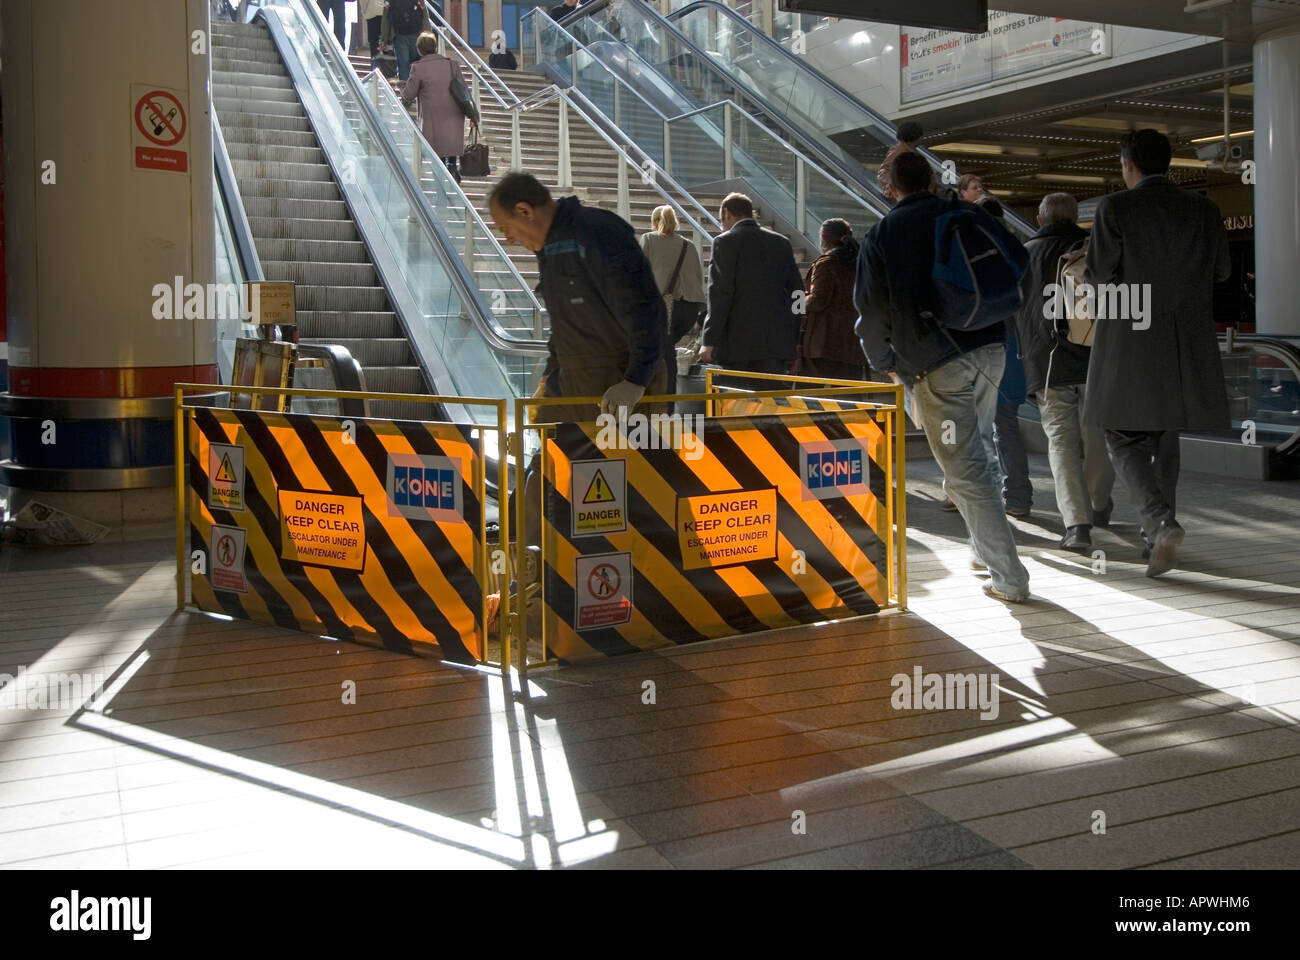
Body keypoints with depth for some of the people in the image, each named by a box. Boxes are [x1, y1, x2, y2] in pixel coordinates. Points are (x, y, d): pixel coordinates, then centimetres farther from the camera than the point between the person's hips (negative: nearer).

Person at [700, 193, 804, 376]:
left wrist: (710, 341, -10)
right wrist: (794, 341, 18)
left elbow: (720, 294, -10)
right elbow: (797, 292, 14)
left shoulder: (725, 242, -2)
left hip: (738, 343, -4)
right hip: (777, 342, 4)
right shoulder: (782, 243, 14)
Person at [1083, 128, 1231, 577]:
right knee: (1164, 437, 17)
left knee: (1124, 438, 5)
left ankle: (1161, 522, -17)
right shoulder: (1203, 209, 3)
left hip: (1130, 342, -4)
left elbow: (1096, 274, -11)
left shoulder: (1115, 208, -9)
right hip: (1186, 343, 4)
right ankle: (1157, 534, 24)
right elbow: (1221, 270, 10)